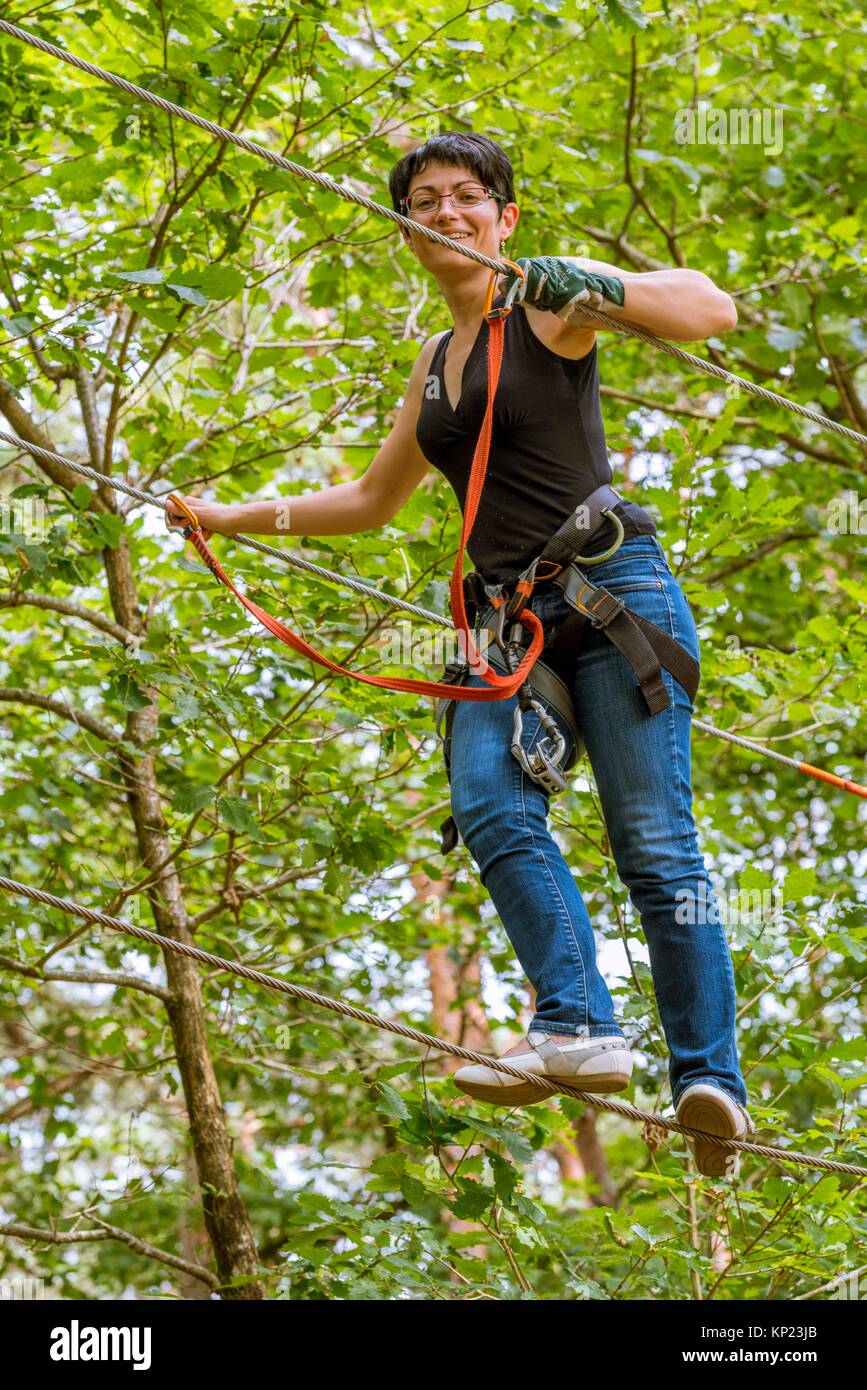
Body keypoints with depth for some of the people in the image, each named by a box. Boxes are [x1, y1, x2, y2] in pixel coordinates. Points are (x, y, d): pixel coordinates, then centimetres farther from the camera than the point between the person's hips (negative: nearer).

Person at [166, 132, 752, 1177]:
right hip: (507, 612, 6)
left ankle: (709, 1077, -16)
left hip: (612, 584, -6)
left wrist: (601, 290, -28)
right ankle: (578, 1028, -28)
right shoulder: (434, 364, 24)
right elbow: (370, 502, 36)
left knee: (653, 838, -13)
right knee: (490, 805, -20)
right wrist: (234, 517, 35)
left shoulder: (547, 305, 3)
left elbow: (714, 310, -12)